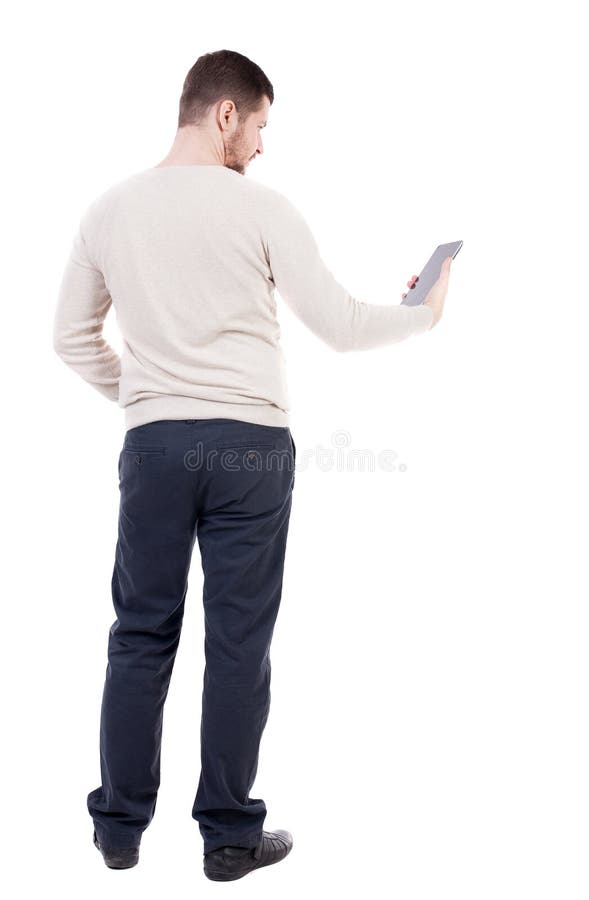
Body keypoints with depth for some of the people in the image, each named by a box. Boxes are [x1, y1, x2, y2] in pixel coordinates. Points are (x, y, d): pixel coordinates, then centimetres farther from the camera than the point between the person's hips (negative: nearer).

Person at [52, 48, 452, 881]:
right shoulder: (260, 206, -6)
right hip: (250, 443, -3)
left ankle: (120, 827, 20)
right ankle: (230, 835, 15)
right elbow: (340, 324, -4)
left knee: (142, 636, 11)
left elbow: (71, 337, 14)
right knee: (238, 642, 5)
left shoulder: (110, 209, 7)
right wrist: (423, 313, 13)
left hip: (153, 441, 3)